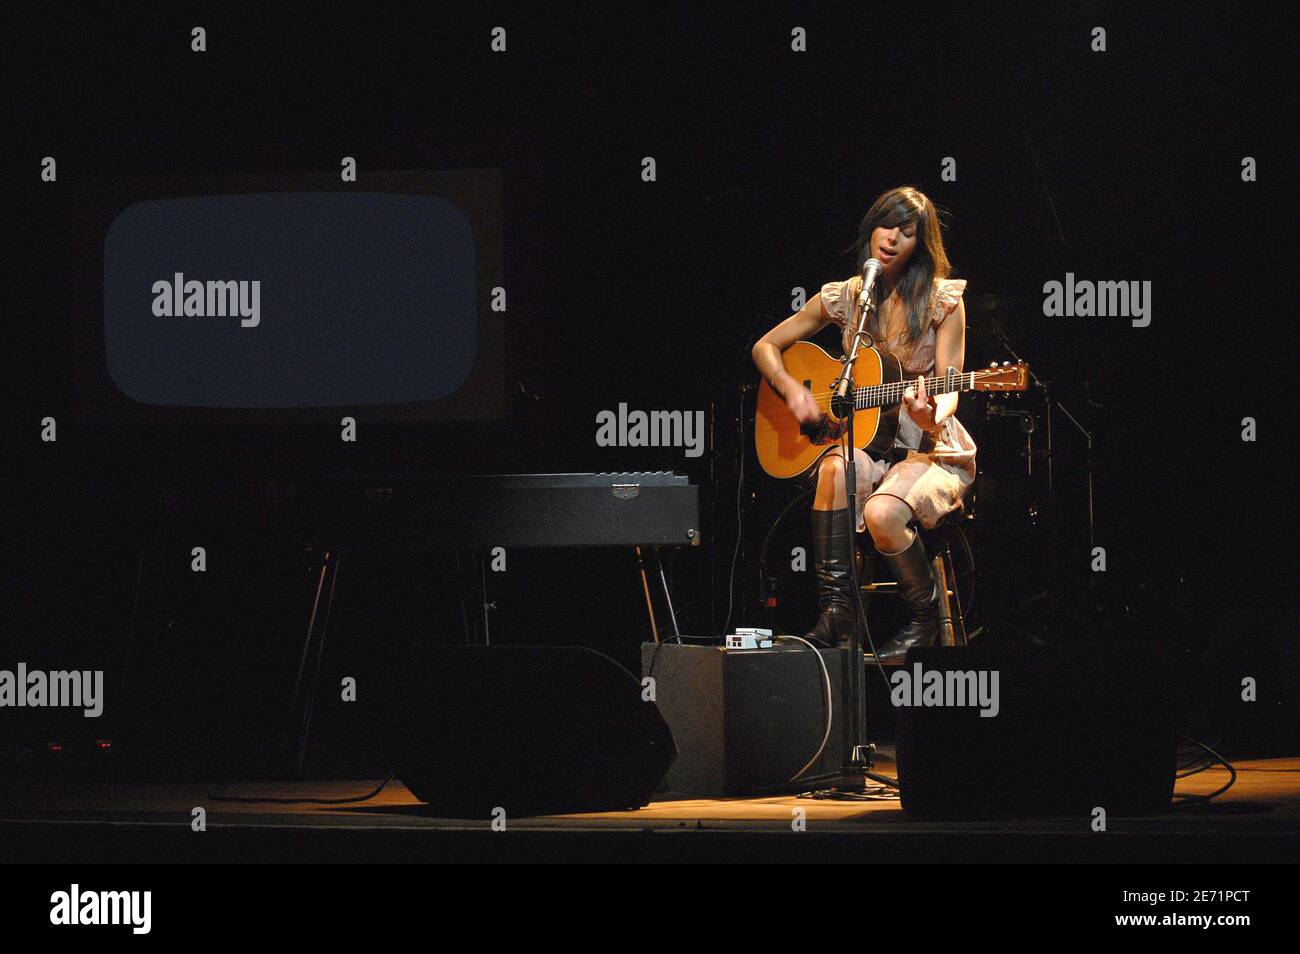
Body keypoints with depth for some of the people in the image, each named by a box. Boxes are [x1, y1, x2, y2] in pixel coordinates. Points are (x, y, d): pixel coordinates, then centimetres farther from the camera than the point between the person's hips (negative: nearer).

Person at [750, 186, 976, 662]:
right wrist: (791, 389, -7)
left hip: (930, 448, -3)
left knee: (881, 513, -33)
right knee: (835, 467, -34)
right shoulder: (843, 297, 4)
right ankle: (835, 611, -27)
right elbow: (765, 347, 13)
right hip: (862, 439, 3)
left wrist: (931, 417, -32)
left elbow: (947, 391, -8)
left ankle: (924, 618, -7)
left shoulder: (943, 300, -5)